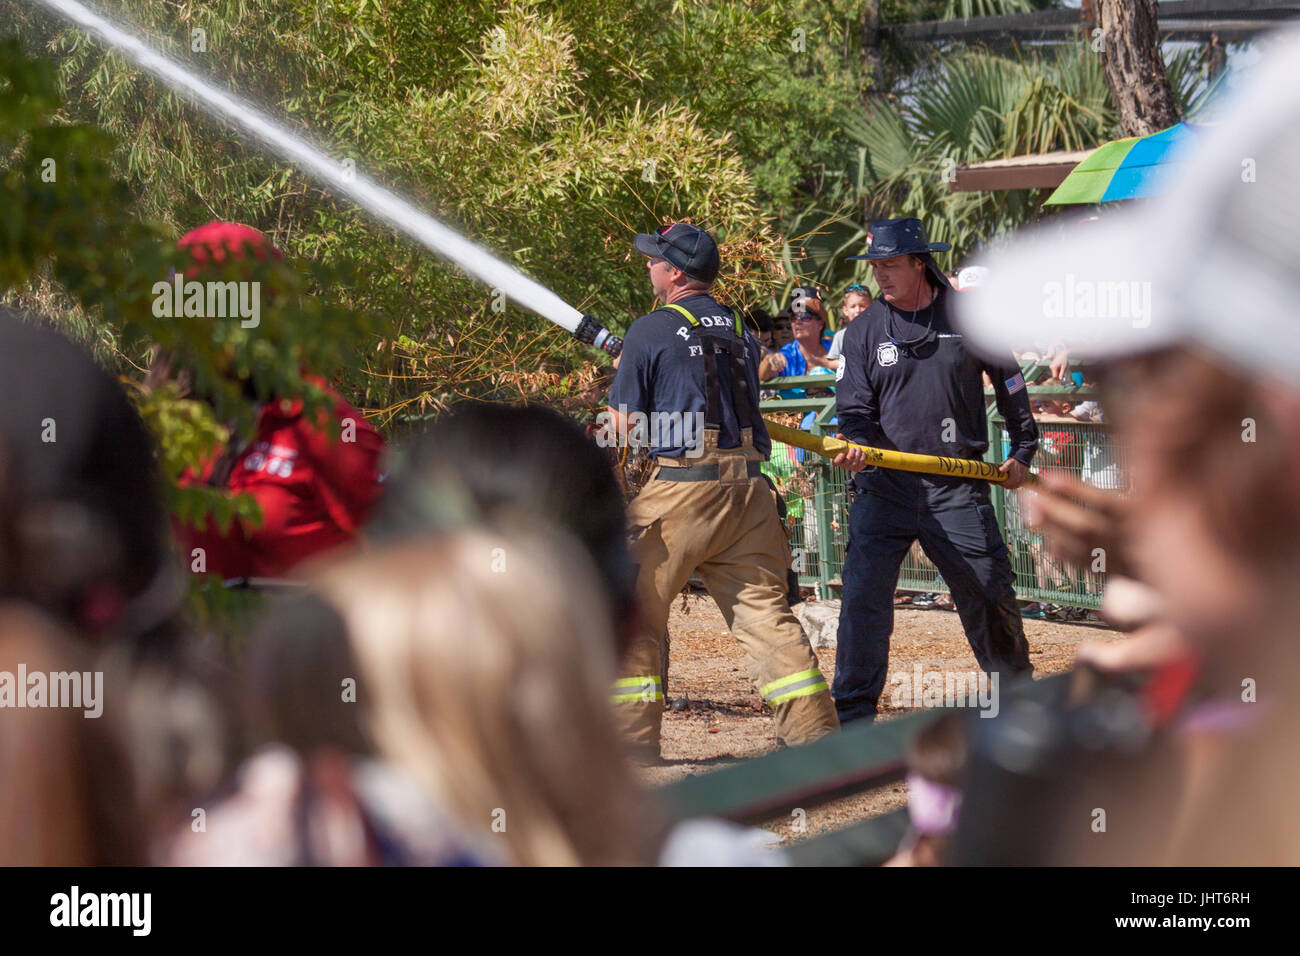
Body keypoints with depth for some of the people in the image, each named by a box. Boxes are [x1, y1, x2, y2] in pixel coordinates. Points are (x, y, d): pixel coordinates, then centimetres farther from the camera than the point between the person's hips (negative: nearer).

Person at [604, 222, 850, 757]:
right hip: (748, 488, 5)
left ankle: (632, 734, 4)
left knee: (633, 612, 5)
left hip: (682, 488, -5)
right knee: (763, 610, 4)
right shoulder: (741, 330, 16)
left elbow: (624, 428, -1)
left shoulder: (651, 332, -2)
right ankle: (814, 729, -4)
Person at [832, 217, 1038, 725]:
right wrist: (855, 445, -20)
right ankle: (852, 714, -5)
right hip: (885, 488, 0)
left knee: (989, 592, 7)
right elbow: (855, 410, 1)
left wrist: (1023, 452, 18)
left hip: (957, 488, 0)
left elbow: (1008, 381, 16)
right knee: (863, 594, -11)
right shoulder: (864, 331, 4)